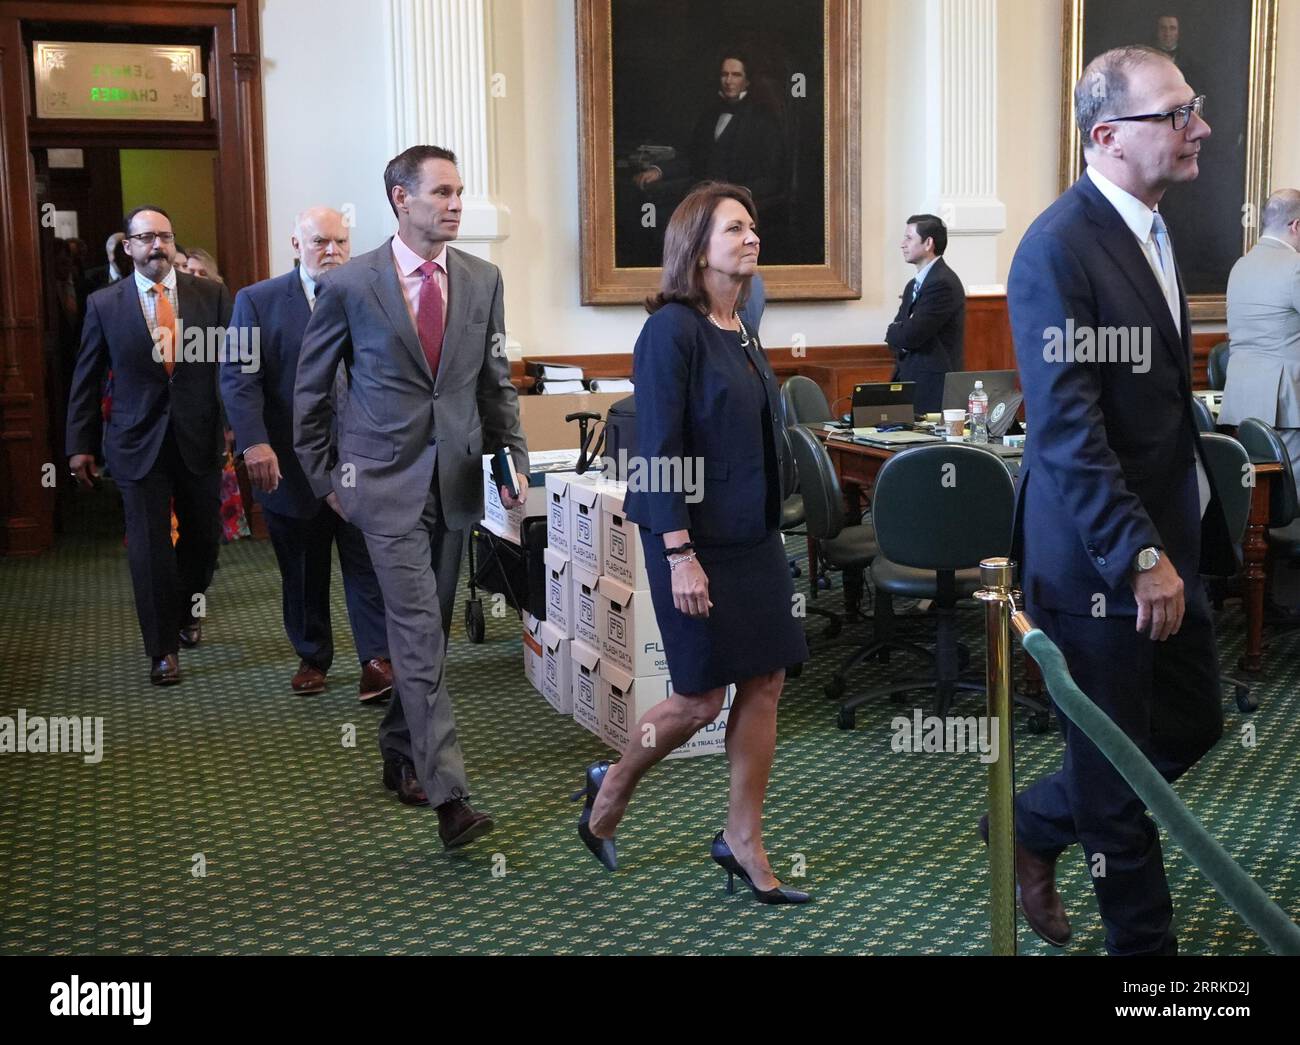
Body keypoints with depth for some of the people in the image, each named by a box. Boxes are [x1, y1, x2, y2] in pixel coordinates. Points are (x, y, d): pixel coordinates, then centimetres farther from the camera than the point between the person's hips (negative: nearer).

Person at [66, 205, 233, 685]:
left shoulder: (211, 295, 0)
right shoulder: (103, 304, 0)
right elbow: (86, 380, 4)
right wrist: (80, 444, 2)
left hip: (200, 438, 1)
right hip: (138, 443, -1)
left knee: (204, 534, 13)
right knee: (149, 546, 0)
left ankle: (188, 603, 43)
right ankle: (163, 649, 13)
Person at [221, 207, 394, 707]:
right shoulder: (258, 301, 1)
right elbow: (239, 377, -6)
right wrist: (254, 443, -18)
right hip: (291, 463, 0)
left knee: (367, 560, -2)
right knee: (302, 570, 12)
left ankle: (377, 658, 2)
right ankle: (312, 657, 26)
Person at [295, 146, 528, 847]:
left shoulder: (483, 280, 5)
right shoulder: (348, 285, -6)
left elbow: (496, 383, 12)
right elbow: (310, 391, 4)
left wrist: (514, 458, 2)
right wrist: (324, 477, 5)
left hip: (457, 478, 5)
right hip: (387, 481, -4)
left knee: (429, 626, 14)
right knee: (418, 633, -11)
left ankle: (400, 745, 35)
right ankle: (449, 796, -12)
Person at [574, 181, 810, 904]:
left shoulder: (742, 331, 11)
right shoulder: (673, 329, -13)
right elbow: (659, 450, -18)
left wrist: (772, 529, 16)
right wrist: (679, 554, -21)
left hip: (756, 538, 8)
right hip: (699, 540, -8)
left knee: (766, 683, 7)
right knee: (703, 698, 1)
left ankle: (744, 842, 19)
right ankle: (612, 787, 27)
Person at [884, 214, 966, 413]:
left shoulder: (943, 283, -14)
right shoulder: (913, 285, 17)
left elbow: (910, 335, -20)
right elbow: (895, 337, 17)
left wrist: (894, 333, 1)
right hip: (911, 380, 8)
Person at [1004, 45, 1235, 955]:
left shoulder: (1151, 229, 10)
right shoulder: (1058, 249, -19)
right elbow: (1066, 428, -24)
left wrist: (1183, 537, 12)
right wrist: (1139, 556, -25)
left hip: (1169, 538, 9)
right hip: (1100, 556, -9)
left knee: (1192, 726, 18)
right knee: (1117, 763, 8)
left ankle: (1032, 828, 36)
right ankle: (1144, 939, 28)